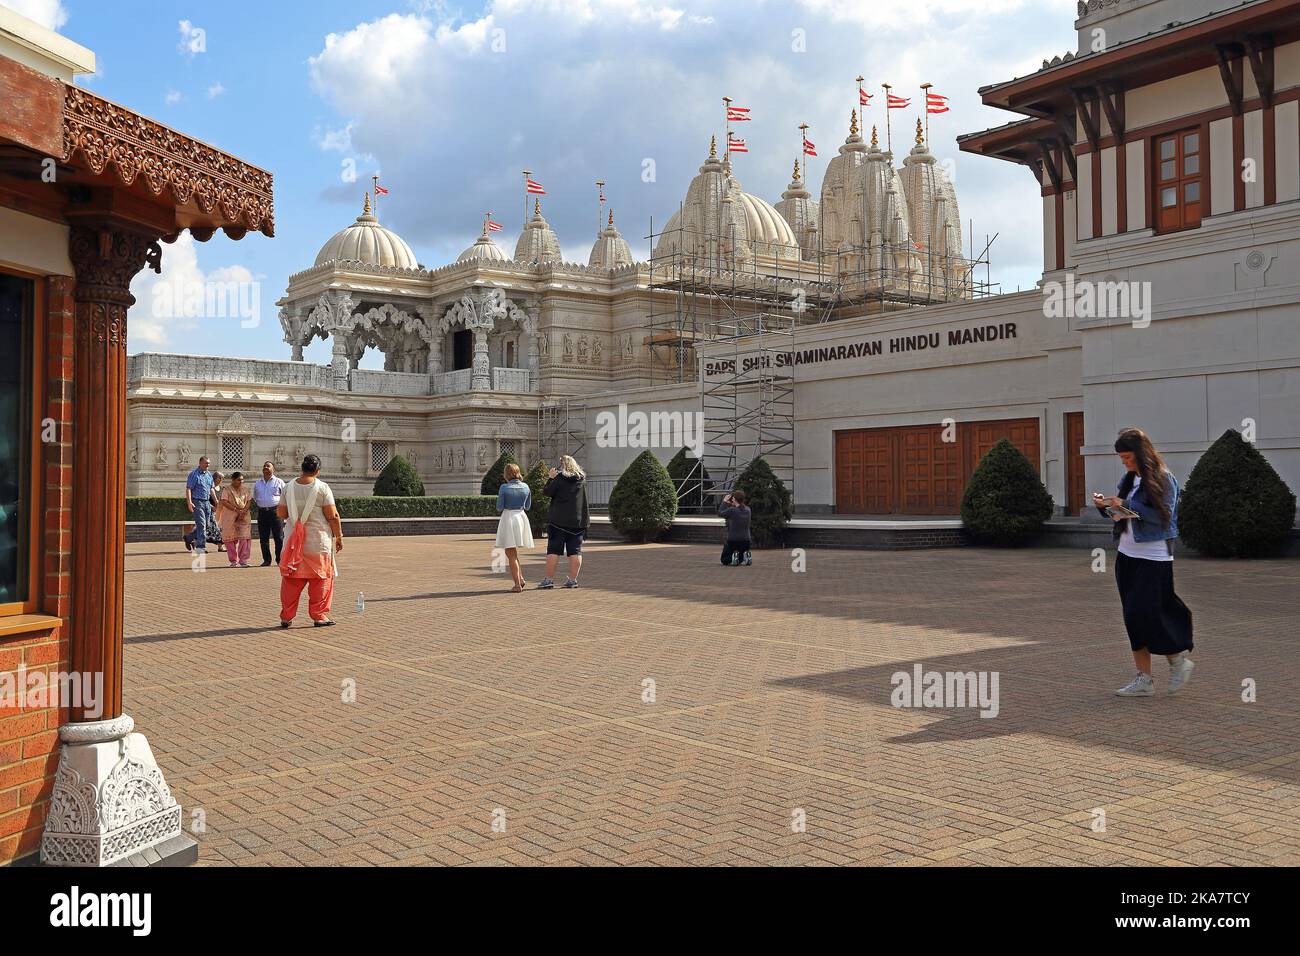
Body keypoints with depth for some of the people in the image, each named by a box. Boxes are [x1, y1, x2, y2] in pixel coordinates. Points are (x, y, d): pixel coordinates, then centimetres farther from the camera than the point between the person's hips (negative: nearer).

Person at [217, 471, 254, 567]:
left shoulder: (246, 489, 10)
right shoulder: (227, 489, -1)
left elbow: (249, 501, 5)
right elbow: (224, 502, -11)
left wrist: (244, 511, -12)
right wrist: (237, 510, -16)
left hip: (244, 517, 2)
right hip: (230, 517, -2)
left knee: (245, 538, -9)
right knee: (231, 539, 0)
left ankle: (243, 560, -7)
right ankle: (234, 561, 9)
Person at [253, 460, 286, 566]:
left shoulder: (279, 482, 4)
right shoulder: (257, 483, 15)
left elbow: (285, 496, 5)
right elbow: (254, 497, 25)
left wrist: (280, 506, -5)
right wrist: (259, 505, 10)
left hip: (275, 511, -4)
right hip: (262, 512, 4)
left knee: (279, 537, -5)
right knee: (263, 537, 4)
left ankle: (279, 560, -2)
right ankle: (266, 560, 10)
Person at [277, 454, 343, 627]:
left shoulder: (289, 487, 3)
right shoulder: (322, 488, -8)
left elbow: (281, 513, 8)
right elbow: (332, 516, -9)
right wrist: (339, 536, 2)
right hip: (318, 542, -4)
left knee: (291, 580, 11)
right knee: (320, 579, 6)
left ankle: (286, 617, 15)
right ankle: (319, 616, 7)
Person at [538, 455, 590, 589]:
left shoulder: (560, 478, -8)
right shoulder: (582, 479, 6)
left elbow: (546, 492, -4)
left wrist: (551, 478, 8)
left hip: (559, 520, -4)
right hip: (579, 520, 4)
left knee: (553, 550, 2)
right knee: (575, 551, 5)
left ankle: (549, 579, 1)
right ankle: (572, 580, 5)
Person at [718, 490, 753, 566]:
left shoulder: (732, 510, -15)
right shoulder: (747, 510, 1)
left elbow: (720, 512, 1)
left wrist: (724, 502, 12)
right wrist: (731, 504, 17)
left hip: (732, 541, -4)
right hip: (746, 541, 4)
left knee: (724, 560, 16)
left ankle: (733, 557, -16)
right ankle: (746, 556, -6)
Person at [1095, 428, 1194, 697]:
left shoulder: (1163, 479, -10)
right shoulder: (1129, 479, 12)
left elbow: (1163, 516, -19)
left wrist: (1127, 505, -21)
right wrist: (1105, 506, -1)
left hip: (1153, 557, -8)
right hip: (1127, 554, 8)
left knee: (1145, 615, -9)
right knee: (1133, 618, 7)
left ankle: (1179, 660, 15)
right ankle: (1144, 679, 12)